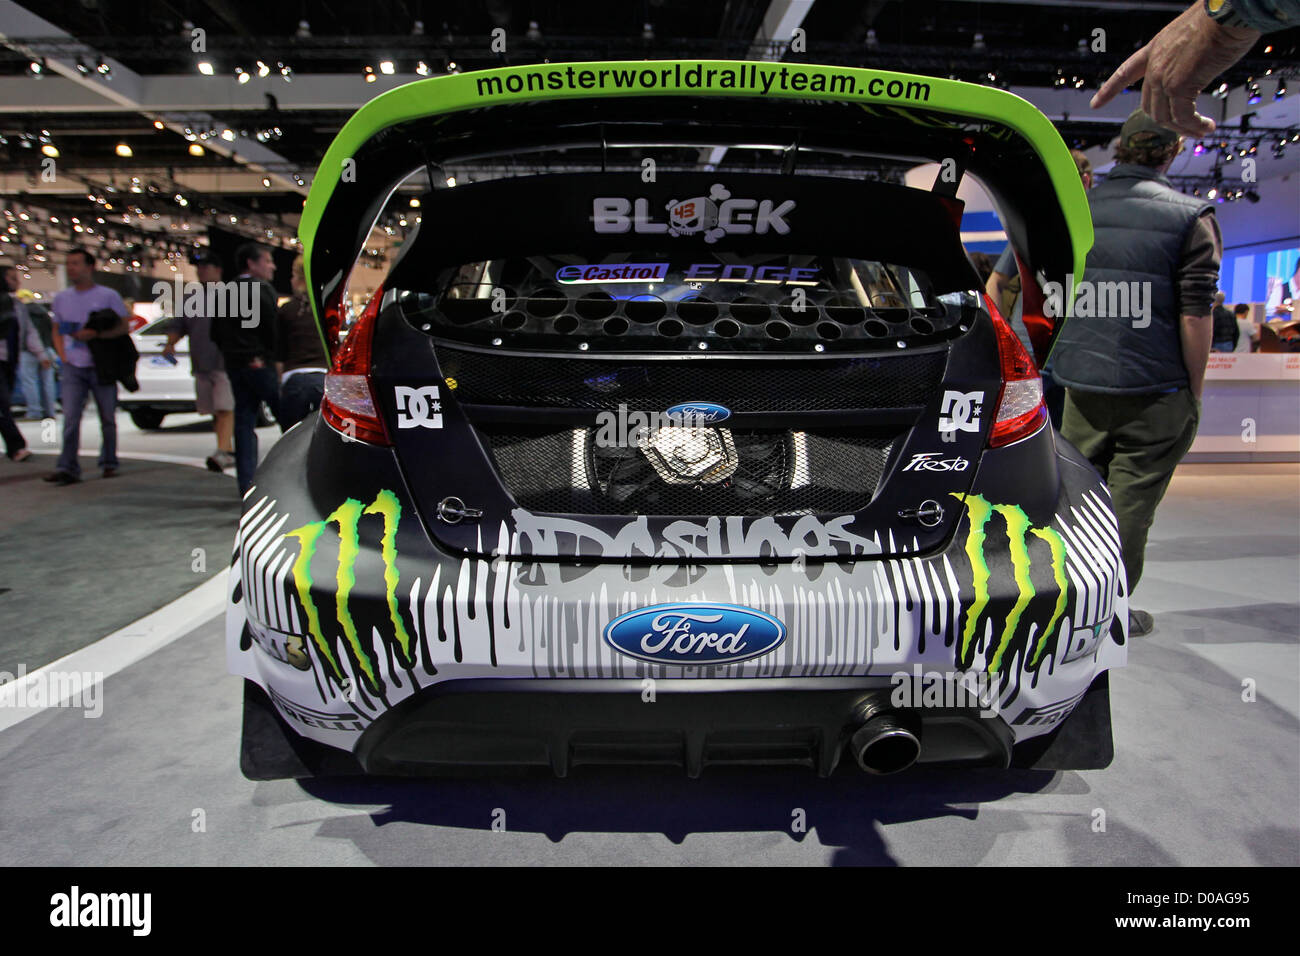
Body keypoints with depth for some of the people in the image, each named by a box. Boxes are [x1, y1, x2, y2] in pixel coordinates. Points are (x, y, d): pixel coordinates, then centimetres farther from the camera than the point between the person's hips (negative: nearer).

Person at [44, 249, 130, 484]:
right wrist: (63, 355, 6)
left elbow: (123, 326, -5)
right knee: (70, 418, -8)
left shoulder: (108, 296, 0)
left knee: (107, 418, 5)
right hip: (73, 368, 3)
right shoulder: (62, 298, 13)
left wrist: (95, 334, -19)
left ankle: (108, 463, 19)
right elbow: (57, 331, 22)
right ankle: (68, 467, -10)